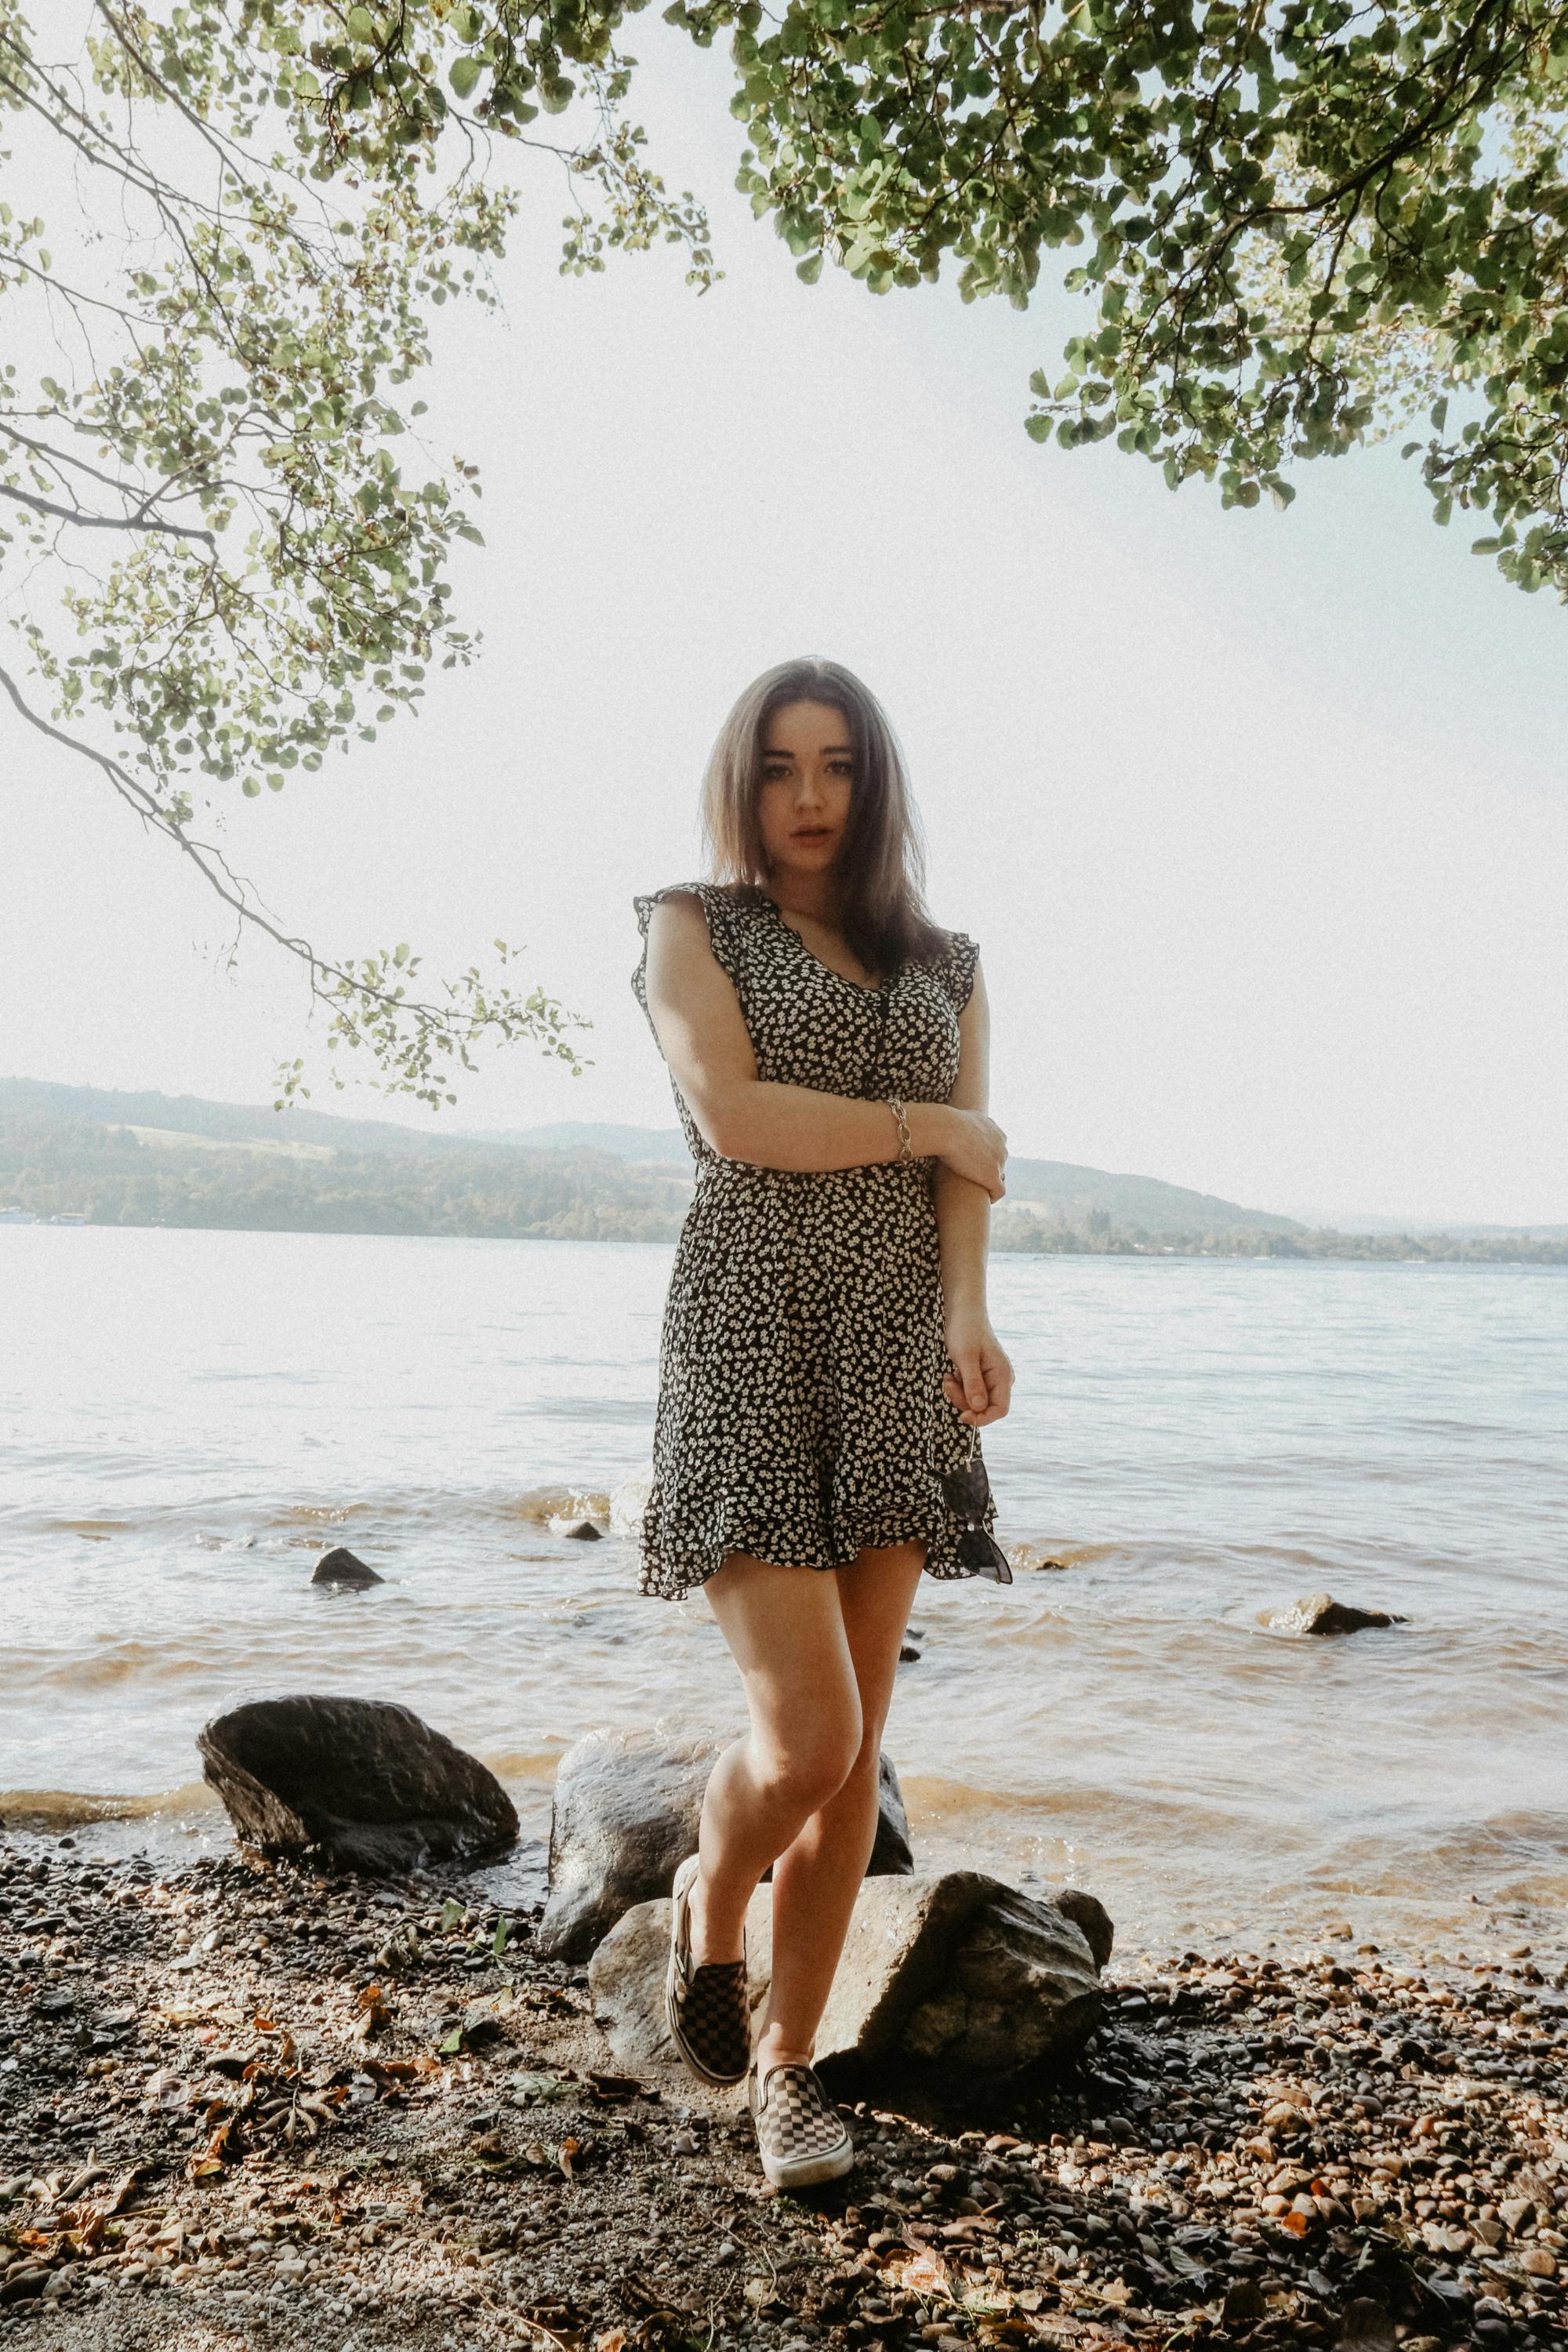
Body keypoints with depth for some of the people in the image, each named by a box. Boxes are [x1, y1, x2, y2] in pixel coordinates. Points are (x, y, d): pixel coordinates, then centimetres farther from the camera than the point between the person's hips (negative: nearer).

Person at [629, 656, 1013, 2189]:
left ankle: (787, 2061, 24)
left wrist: (965, 1310, -14)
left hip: (898, 1361, 4)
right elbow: (731, 1114, -10)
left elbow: (969, 1159, 4)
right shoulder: (692, 925, 7)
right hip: (751, 1342, -4)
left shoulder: (940, 960, 17)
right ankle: (708, 1906, 25)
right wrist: (921, 1125, -2)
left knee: (858, 1746, 6)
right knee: (808, 1733, -10)